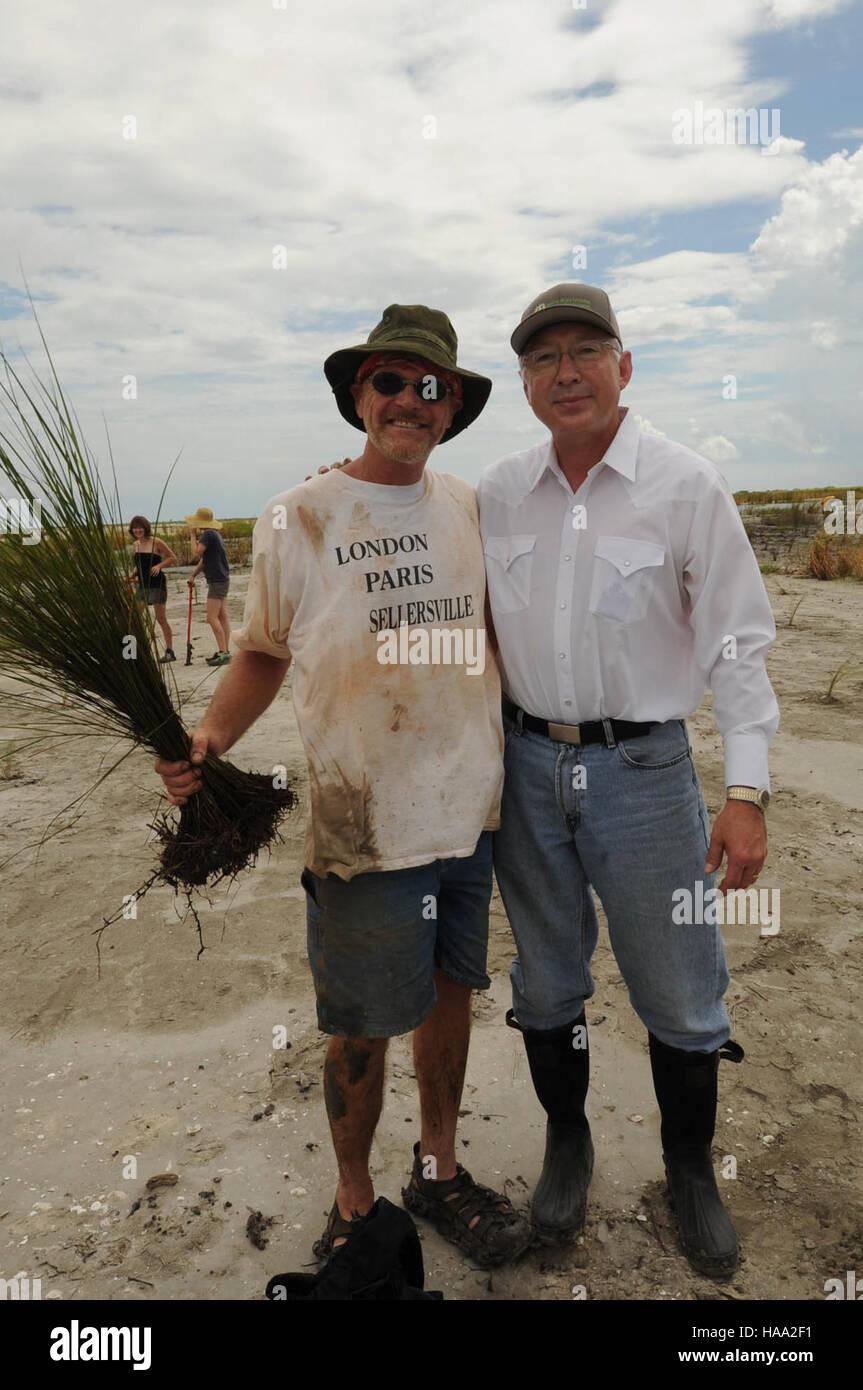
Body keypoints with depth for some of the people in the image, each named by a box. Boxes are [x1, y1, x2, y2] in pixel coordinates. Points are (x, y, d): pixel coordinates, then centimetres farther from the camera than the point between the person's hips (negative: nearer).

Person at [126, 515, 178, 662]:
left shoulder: (156, 542, -8)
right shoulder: (135, 545, 11)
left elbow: (173, 558, -4)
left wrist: (159, 566, -18)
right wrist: (132, 575, 6)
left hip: (157, 584, -7)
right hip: (142, 584, 7)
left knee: (161, 618, -3)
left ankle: (169, 652, 5)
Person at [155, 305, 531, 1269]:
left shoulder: (471, 507, 4)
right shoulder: (297, 519, -6)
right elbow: (264, 651, 2)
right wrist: (211, 739, -14)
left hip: (473, 811, 4)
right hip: (363, 827, -4)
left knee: (449, 996, 18)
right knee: (362, 1030, 10)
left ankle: (438, 1172, 42)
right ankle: (355, 1204, 36)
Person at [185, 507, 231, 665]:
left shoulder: (209, 534, -14)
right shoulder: (214, 534, 16)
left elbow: (197, 553, -19)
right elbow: (203, 559, 23)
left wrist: (193, 535, -7)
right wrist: (193, 575, 19)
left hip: (218, 581, -10)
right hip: (221, 580, 10)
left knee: (212, 618, -11)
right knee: (222, 617, 8)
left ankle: (223, 653, -13)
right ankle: (224, 652, 10)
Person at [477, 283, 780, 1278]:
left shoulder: (686, 486, -6)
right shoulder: (494, 495, 4)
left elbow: (737, 643, -6)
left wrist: (746, 791, -12)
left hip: (644, 766, -2)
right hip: (527, 765, 3)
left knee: (680, 997, 9)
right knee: (546, 982, 17)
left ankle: (691, 1169, 36)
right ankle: (566, 1147, 41)